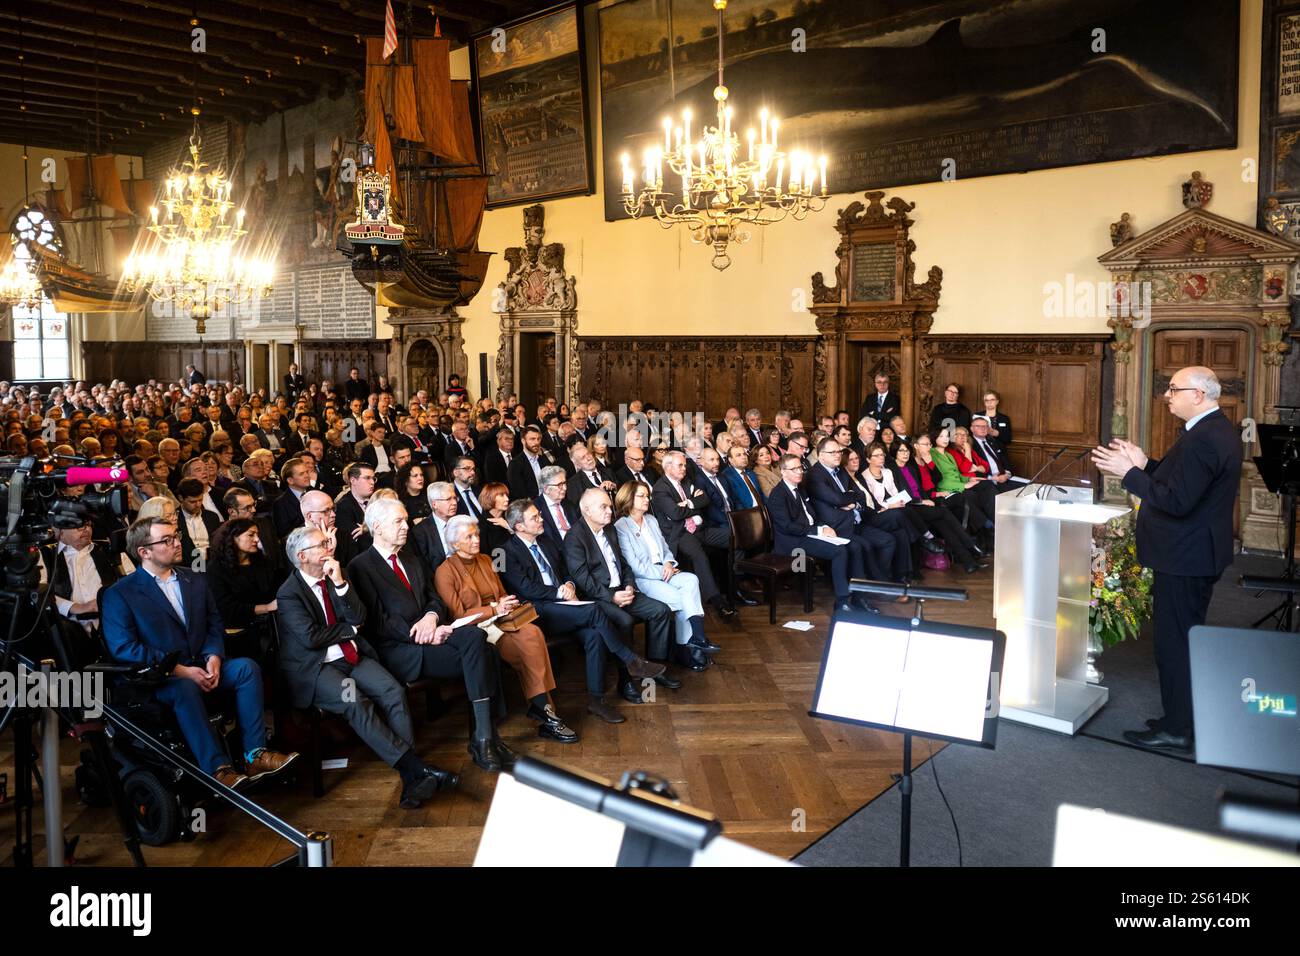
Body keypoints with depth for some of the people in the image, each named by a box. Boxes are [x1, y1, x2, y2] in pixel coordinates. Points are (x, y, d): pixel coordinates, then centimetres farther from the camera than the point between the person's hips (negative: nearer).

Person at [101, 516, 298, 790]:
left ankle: (255, 755, -23)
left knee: (247, 667, -21)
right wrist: (180, 671, -18)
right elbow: (123, 648, -11)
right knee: (185, 688, -36)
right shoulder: (119, 594, -2)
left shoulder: (196, 580, 16)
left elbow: (214, 624, 15)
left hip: (201, 667, 5)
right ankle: (217, 769, -34)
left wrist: (213, 657, -8)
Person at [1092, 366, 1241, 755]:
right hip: (1197, 552, 11)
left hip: (1183, 560, -11)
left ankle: (1178, 731, 10)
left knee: (1175, 644, -1)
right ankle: (1185, 718, 33)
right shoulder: (1216, 428, 10)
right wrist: (1146, 464, 5)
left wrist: (1129, 472, -22)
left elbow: (1177, 501, -27)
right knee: (1186, 639, 20)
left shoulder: (1202, 439, -24)